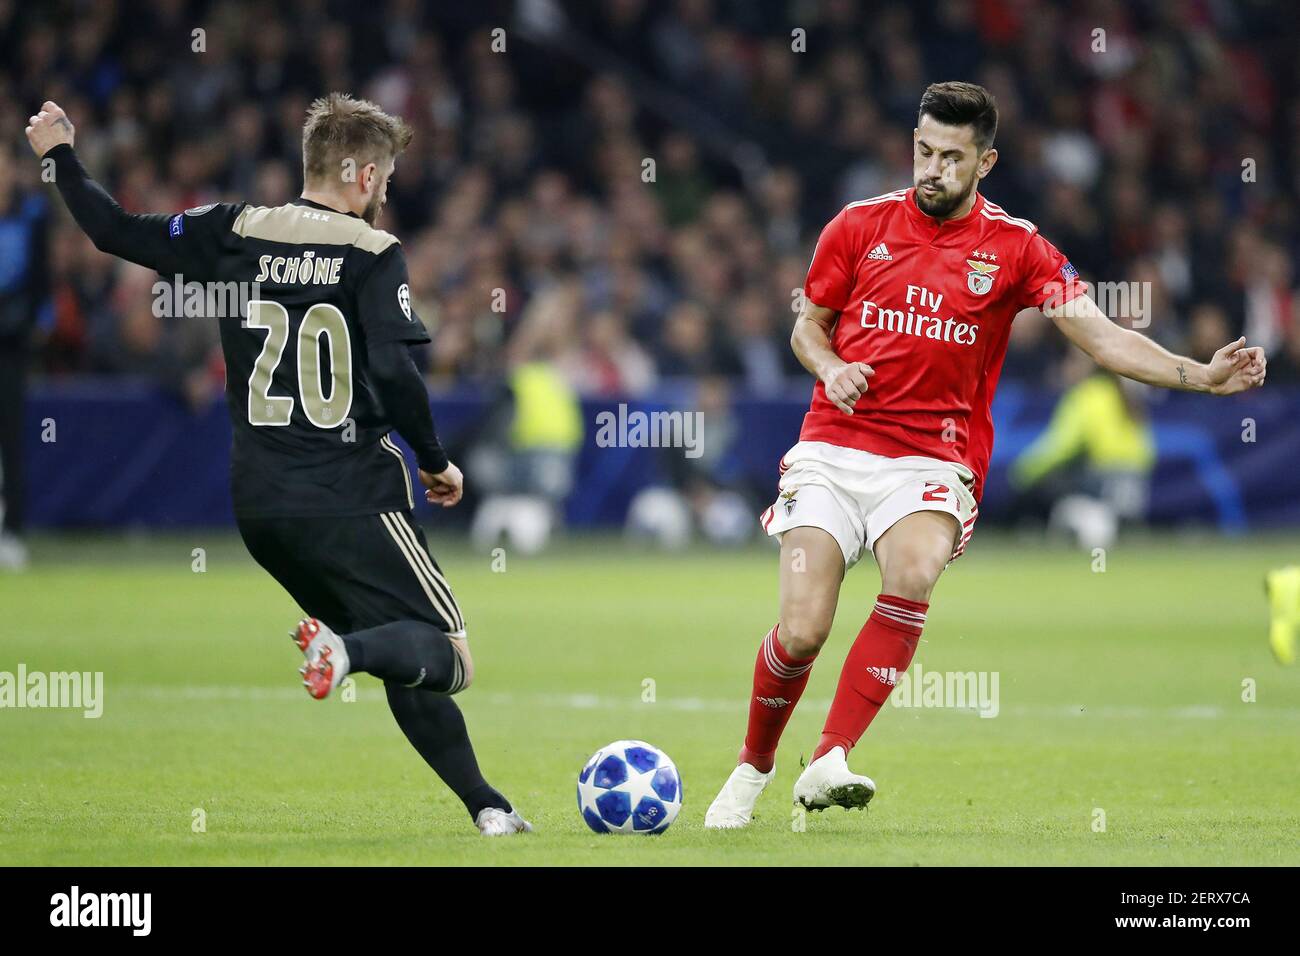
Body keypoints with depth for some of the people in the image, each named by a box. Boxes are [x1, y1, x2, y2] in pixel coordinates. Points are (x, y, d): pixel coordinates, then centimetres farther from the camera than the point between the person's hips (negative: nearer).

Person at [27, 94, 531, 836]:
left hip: (260, 503, 6)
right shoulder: (373, 254, -8)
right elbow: (395, 373, -17)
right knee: (447, 656, -3)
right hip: (350, 497, -6)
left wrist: (61, 156, 28)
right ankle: (347, 650, -34)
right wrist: (437, 463, -2)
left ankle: (486, 807, 15)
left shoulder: (236, 233, 6)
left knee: (407, 663, 18)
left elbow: (119, 232, 12)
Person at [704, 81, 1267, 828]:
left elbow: (1101, 337, -3)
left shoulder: (1014, 248, 2)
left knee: (913, 577, -33)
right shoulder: (861, 226, 5)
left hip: (932, 460, -1)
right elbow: (809, 325, 17)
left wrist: (1200, 376, -17)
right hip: (834, 451, 1)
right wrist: (830, 367, -6)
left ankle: (830, 763, -34)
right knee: (802, 633, -11)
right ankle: (753, 768, 17)